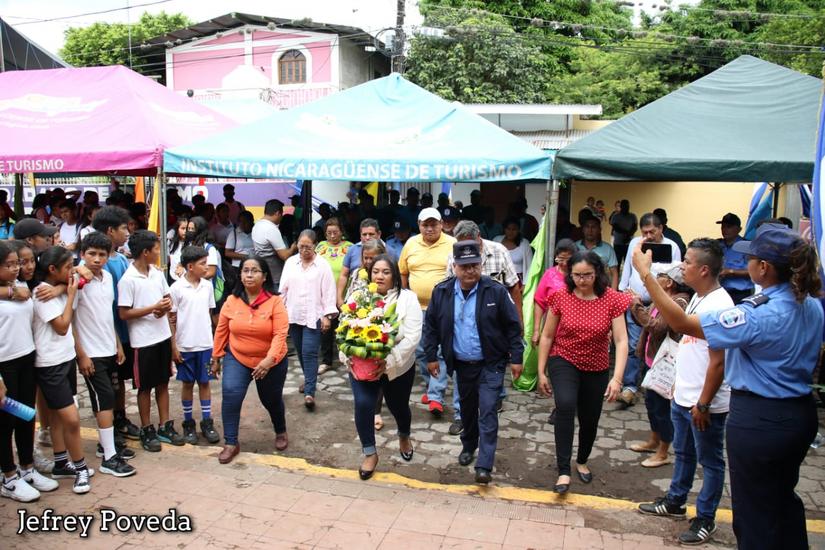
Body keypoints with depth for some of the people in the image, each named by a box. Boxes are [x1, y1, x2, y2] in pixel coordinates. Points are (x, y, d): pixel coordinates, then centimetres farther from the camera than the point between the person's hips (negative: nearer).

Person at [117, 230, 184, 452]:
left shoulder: (158, 273, 5)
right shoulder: (128, 280, -15)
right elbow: (124, 313, -15)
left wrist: (166, 306, -9)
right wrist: (153, 308, -19)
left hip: (163, 336, 6)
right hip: (143, 341, -6)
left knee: (163, 383, 14)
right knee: (145, 387, 8)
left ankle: (165, 426, 25)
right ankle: (147, 430, 21)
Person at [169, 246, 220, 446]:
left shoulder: (207, 286, 2)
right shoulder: (176, 288, -9)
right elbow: (171, 319, -6)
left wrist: (210, 338, 11)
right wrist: (173, 347, -7)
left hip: (205, 344, 3)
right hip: (185, 346, -3)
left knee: (205, 382, 10)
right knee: (187, 384, 9)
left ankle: (207, 423, 20)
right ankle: (188, 424, 22)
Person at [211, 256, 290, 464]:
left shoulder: (275, 301, -18)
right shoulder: (232, 301, -8)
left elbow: (280, 334, -23)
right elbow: (221, 331, 2)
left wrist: (269, 360, -35)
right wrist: (216, 358, 6)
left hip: (271, 362, -2)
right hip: (237, 359, 2)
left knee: (271, 400, 15)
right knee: (230, 395, -16)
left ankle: (281, 432, 45)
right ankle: (231, 443, 0)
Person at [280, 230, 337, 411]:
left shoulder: (323, 265, -6)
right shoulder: (290, 262, 6)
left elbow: (328, 292, -6)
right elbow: (283, 288, 9)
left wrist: (327, 315, -9)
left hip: (313, 316, -4)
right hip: (293, 315, 4)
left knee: (309, 353, -10)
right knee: (301, 352, 14)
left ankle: (309, 392, -11)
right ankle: (309, 380, 33)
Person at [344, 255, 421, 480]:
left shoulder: (407, 298, -12)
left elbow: (412, 337, -18)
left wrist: (388, 362, -26)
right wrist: (349, 359, -17)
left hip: (397, 368, -1)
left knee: (398, 406, 16)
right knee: (363, 405, -15)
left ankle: (404, 437, 52)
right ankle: (370, 454, 9)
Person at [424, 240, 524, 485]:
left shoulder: (496, 291, -13)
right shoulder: (441, 292, -5)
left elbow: (513, 325, -7)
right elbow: (431, 326, 5)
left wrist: (516, 358, -8)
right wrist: (431, 356, 4)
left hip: (491, 364, -3)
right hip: (461, 363, 4)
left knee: (487, 411, -7)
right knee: (467, 408, 20)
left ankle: (484, 466, -3)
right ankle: (468, 445, 43)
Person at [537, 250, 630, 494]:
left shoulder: (612, 299, -13)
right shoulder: (561, 297, -12)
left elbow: (621, 341, -17)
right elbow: (547, 336, -3)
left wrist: (617, 378, -27)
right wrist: (541, 372, -2)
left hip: (596, 368, 2)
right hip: (563, 361, -1)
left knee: (590, 421, 14)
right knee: (565, 405, -29)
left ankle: (582, 461, 45)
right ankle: (563, 471, -20)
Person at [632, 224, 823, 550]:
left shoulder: (758, 315, -27)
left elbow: (682, 324, -27)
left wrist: (646, 275, -26)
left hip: (758, 420, -8)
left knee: (755, 511, 11)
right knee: (783, 498, 29)